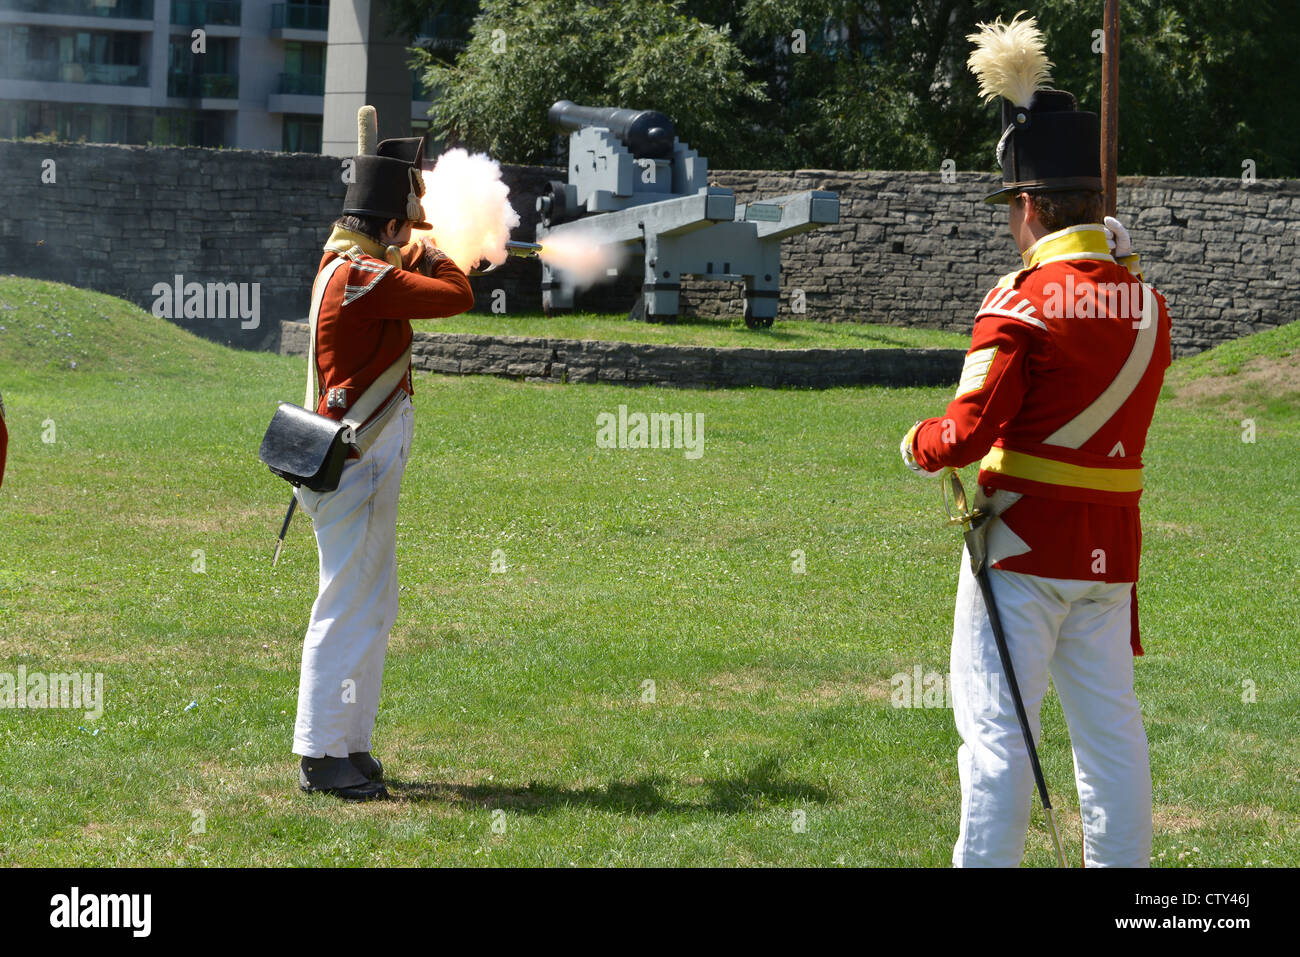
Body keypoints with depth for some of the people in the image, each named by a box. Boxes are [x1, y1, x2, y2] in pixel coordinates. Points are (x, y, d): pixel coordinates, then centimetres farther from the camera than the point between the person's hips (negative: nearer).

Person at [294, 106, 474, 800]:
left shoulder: (345, 262, 11)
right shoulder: (363, 275, -19)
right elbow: (456, 296, -18)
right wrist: (433, 256, 0)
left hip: (367, 463, 11)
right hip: (357, 465, -11)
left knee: (373, 606, 15)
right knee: (347, 605, -8)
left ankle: (351, 744, 21)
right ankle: (322, 755, -5)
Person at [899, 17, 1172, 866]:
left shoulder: (1023, 302, -14)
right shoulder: (1146, 301, 7)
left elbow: (970, 430, -18)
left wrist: (919, 445, 1)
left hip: (1024, 544, -6)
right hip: (1112, 545, 6)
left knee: (998, 727, -2)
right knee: (1111, 730, 10)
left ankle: (988, 863, -2)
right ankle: (1123, 863, 14)